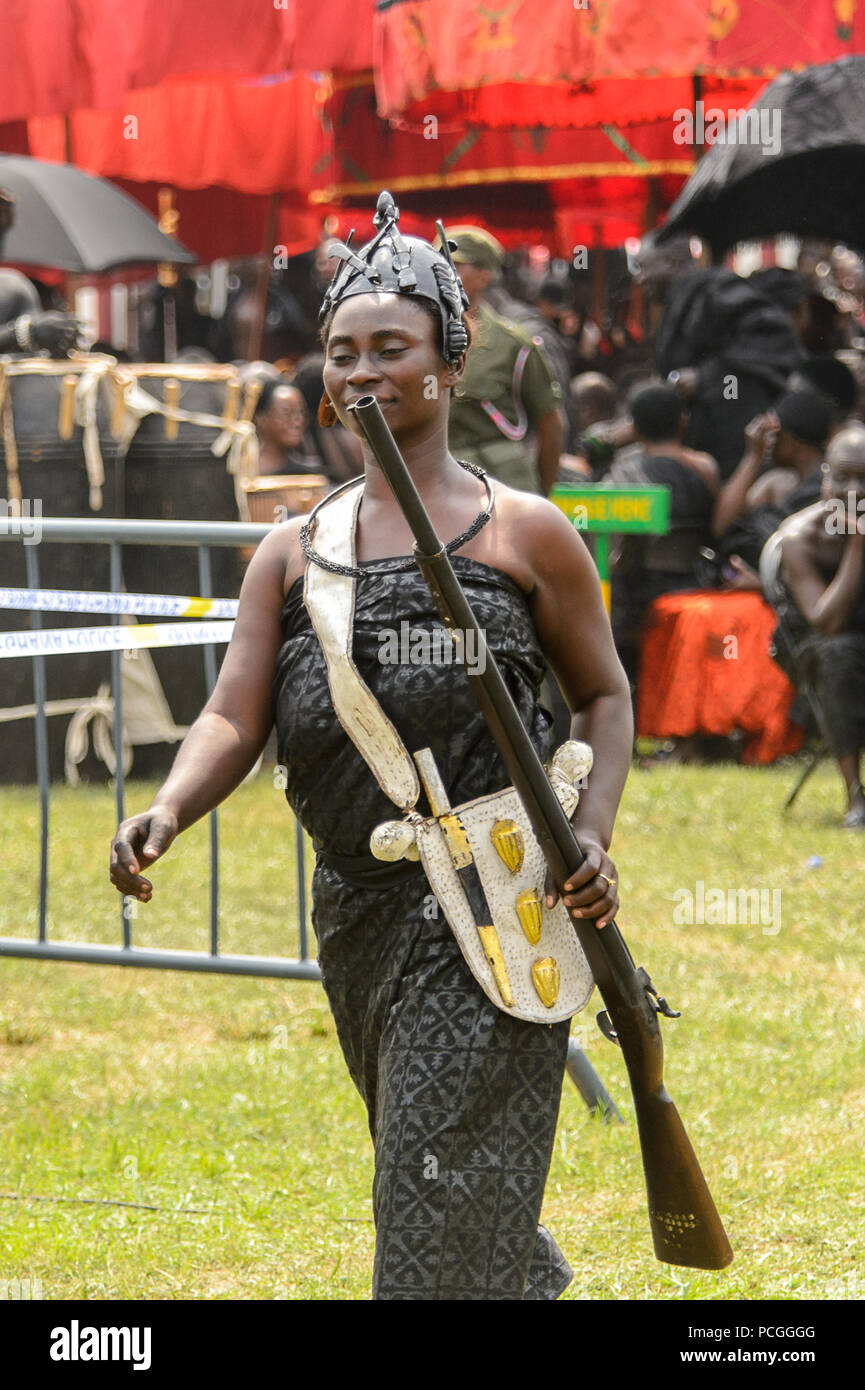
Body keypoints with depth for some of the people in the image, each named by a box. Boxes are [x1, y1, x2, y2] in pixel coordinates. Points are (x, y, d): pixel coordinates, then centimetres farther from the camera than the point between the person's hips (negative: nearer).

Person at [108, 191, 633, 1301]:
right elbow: (235, 715, 0)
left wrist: (591, 835, -6)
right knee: (427, 1167, 18)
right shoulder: (293, 553, 10)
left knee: (444, 1198, -10)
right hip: (355, 913, 5)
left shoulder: (524, 533, 1)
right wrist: (170, 810, -21)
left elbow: (604, 693, 10)